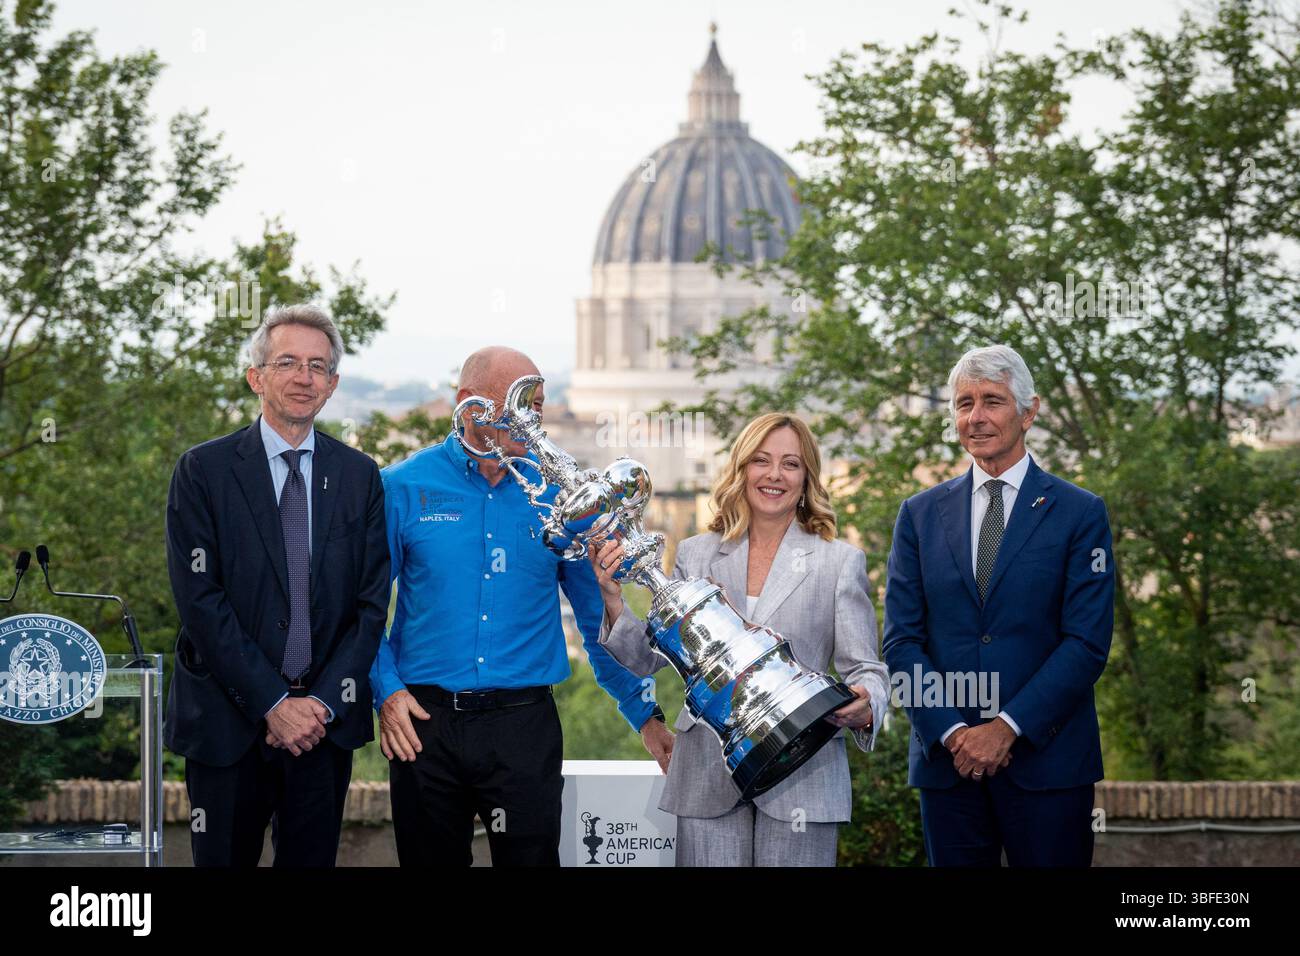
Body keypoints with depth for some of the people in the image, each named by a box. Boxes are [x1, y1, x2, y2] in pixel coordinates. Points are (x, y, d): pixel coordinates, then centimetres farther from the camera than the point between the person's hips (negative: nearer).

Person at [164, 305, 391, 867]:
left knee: (313, 860, 8)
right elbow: (201, 601, -9)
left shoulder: (359, 476, 7)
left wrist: (322, 703, -8)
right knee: (223, 860, 3)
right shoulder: (203, 471, -3)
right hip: (228, 721, -2)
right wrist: (273, 704, -13)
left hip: (326, 719, 3)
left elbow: (371, 603, 4)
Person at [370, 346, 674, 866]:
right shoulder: (404, 487, 0)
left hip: (524, 723, 0)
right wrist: (385, 690, -9)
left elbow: (599, 616, 9)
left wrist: (645, 714, 6)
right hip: (423, 723, 0)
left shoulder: (561, 494, 3)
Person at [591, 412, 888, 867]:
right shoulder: (696, 555, 10)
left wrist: (864, 707, -21)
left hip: (801, 775, -2)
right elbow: (646, 657, 7)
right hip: (708, 776, 2)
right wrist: (612, 595, -10)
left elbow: (864, 670, 2)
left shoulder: (840, 562, 4)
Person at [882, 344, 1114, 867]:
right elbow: (901, 641, 4)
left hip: (1045, 759, -2)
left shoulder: (1080, 514, 1)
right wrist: (952, 734, -9)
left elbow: (1087, 642, -6)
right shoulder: (920, 515, 9)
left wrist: (1008, 727, -13)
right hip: (946, 760, 2)